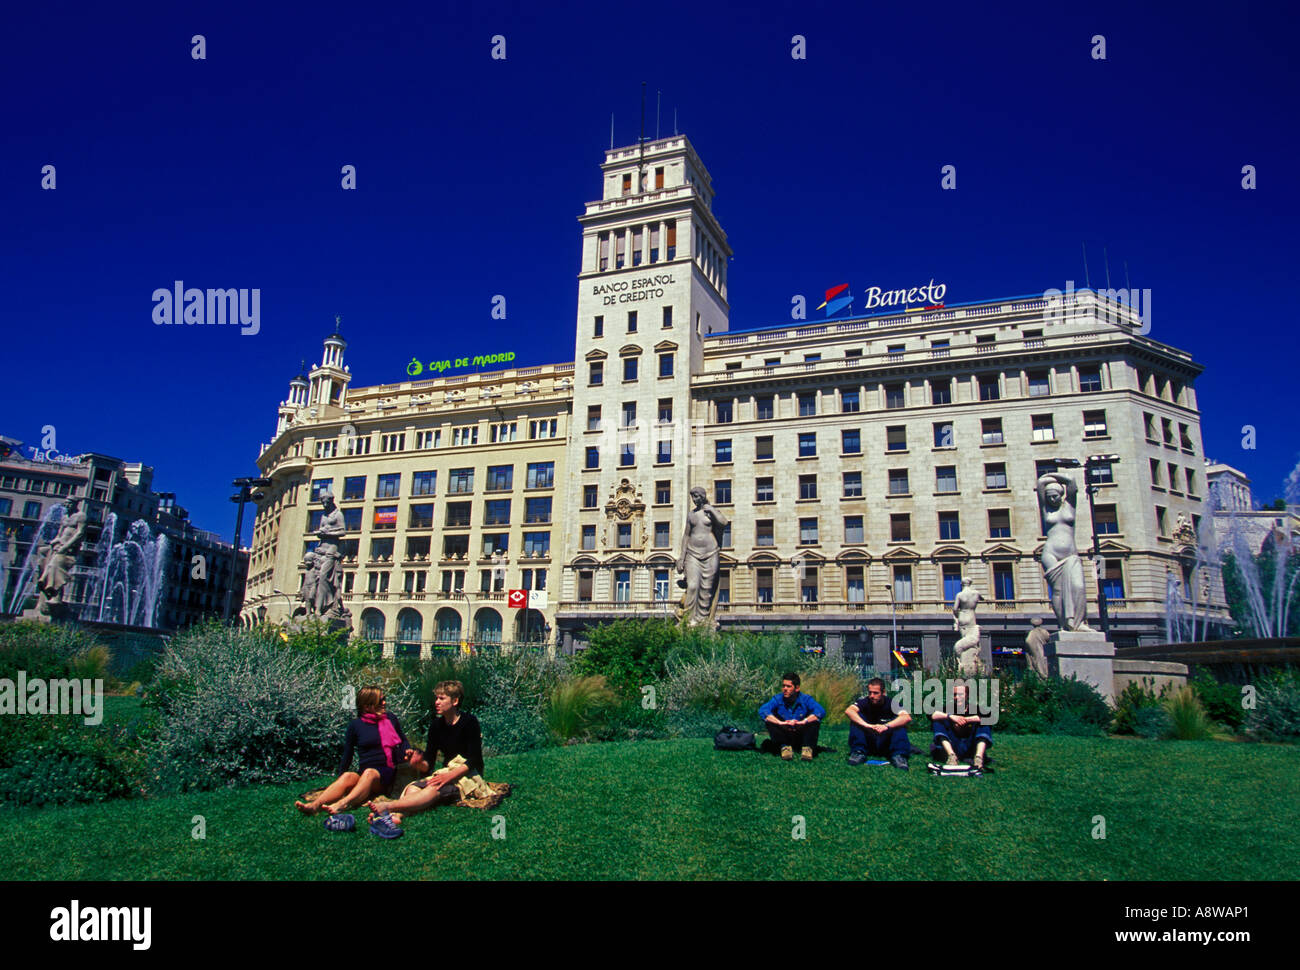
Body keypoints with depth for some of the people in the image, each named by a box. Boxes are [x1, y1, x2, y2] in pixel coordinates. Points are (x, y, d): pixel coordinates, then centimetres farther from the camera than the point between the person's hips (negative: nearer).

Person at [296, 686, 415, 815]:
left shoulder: (391, 719, 17)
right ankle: (314, 805, -54)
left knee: (369, 773, -35)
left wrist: (407, 752, 7)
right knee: (348, 776, -33)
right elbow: (347, 755, 15)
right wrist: (340, 775, 8)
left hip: (387, 774, -1)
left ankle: (343, 804, -59)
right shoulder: (355, 725, 12)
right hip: (364, 774, 1)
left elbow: (402, 740, 27)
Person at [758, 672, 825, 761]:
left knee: (815, 720, -21)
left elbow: (821, 711, -24)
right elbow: (762, 710, -22)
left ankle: (807, 748, -25)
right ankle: (785, 747, -22)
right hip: (783, 737, 1)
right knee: (769, 720, -20)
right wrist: (780, 723, -37)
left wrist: (802, 722, -38)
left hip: (802, 739, -1)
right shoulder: (778, 699, -5)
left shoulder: (806, 699, -5)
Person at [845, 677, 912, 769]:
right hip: (868, 743, 1)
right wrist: (867, 725, -43)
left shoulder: (891, 704, -9)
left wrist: (886, 726, -44)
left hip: (886, 743, -1)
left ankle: (898, 756, -26)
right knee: (856, 718, -20)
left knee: (900, 724, -22)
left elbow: (907, 718, -30)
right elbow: (848, 710, -29)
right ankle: (858, 752, -23)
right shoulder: (864, 702, -8)